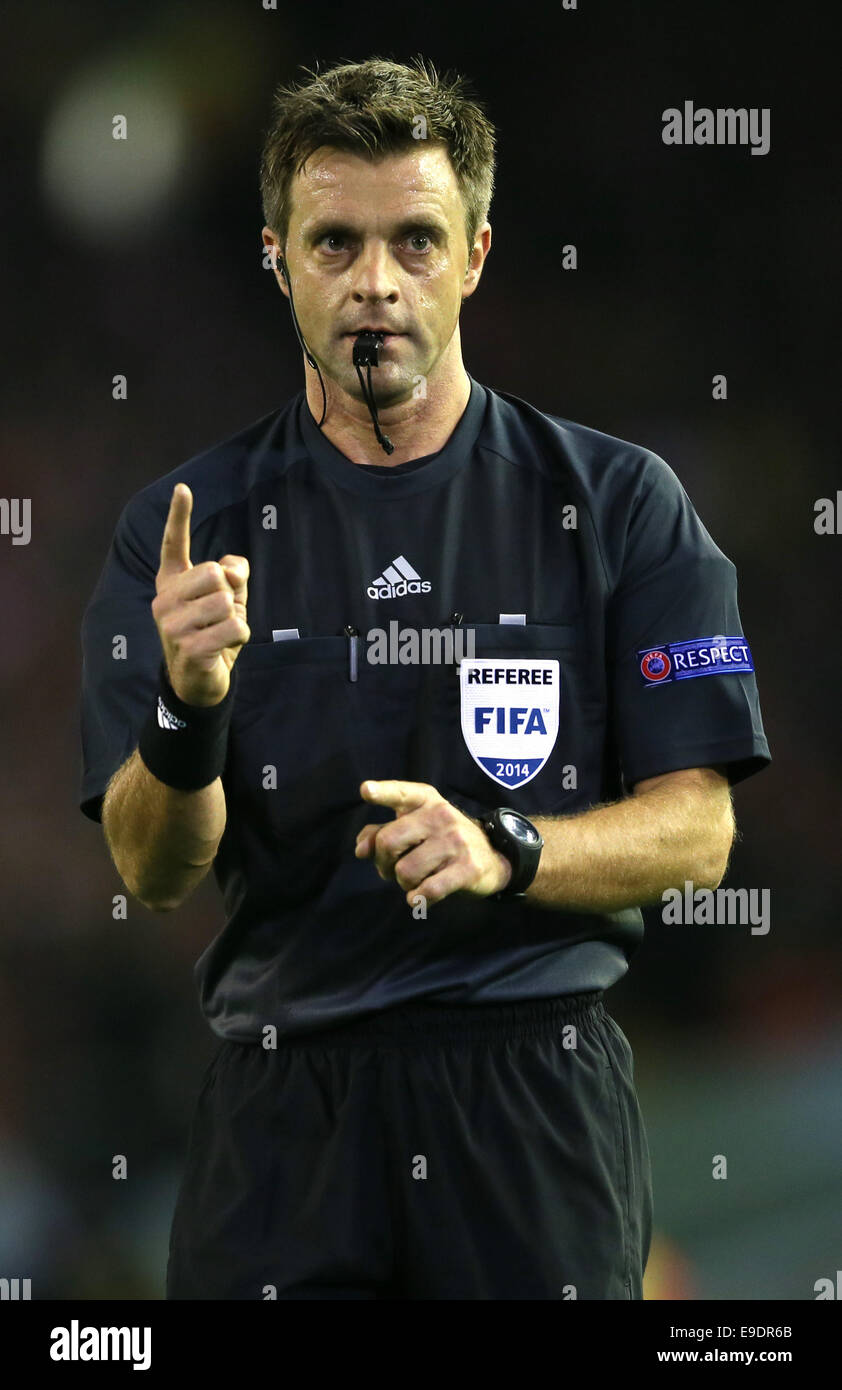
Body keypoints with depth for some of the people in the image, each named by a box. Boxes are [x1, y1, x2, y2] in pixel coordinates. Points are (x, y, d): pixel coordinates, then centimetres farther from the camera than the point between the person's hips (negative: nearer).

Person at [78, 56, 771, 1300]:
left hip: (537, 1092, 0)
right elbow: (155, 872, -3)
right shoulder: (189, 525, 3)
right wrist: (190, 708, -23)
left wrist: (505, 852, -19)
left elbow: (695, 833, 0)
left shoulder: (617, 503, 2)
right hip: (287, 1100, 0)